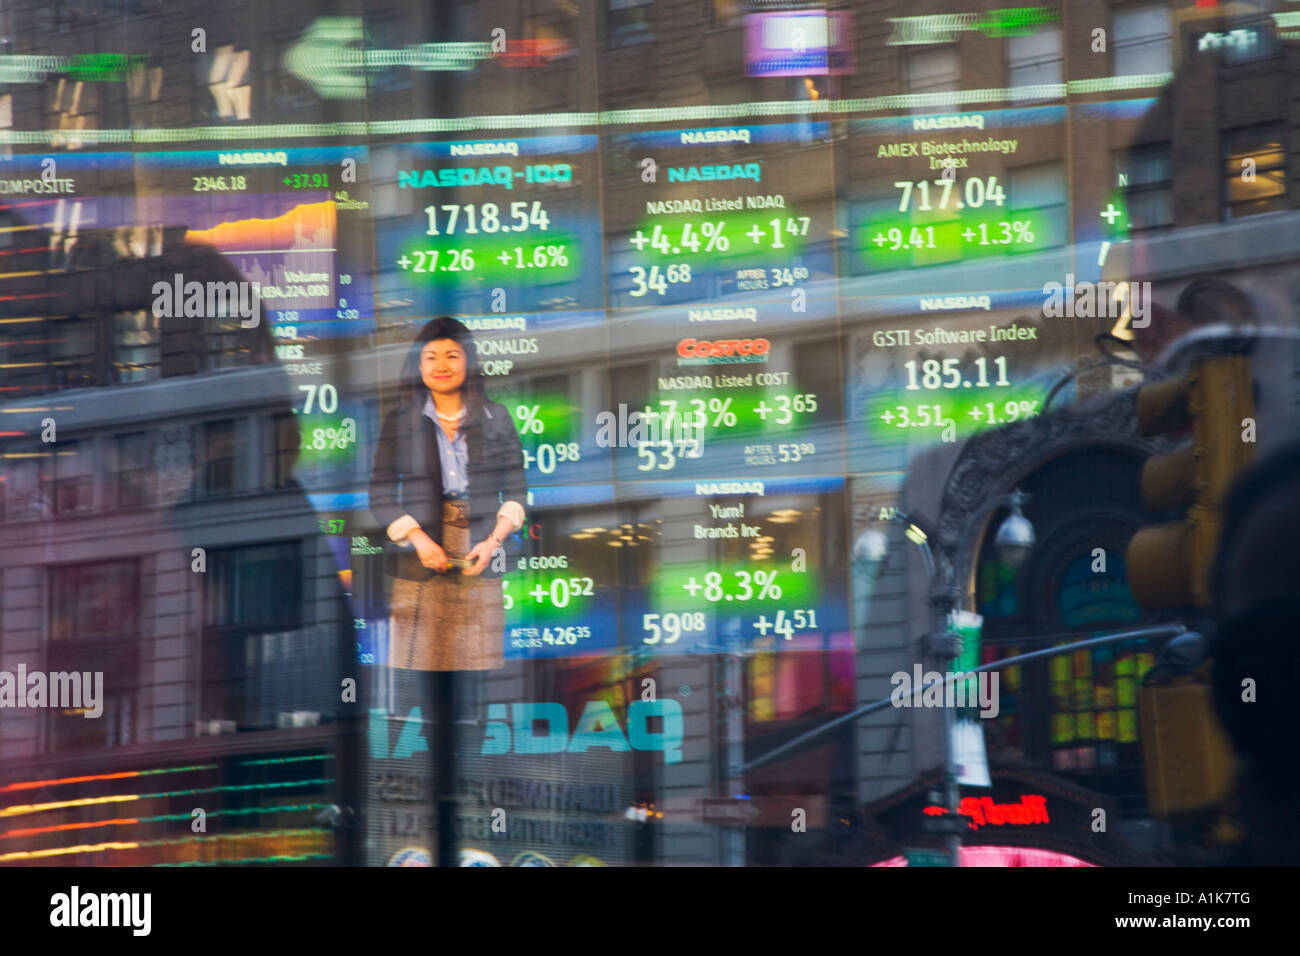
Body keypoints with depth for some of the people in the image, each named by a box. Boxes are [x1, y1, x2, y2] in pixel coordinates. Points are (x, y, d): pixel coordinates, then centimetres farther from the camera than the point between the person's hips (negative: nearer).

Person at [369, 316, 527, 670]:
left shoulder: (496, 419, 9)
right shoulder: (400, 422, 7)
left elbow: (516, 490, 10)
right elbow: (381, 495, 5)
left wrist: (493, 541, -5)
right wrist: (419, 539, -9)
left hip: (479, 561, 0)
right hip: (420, 562, 0)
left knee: (480, 661, -5)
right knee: (418, 658, -6)